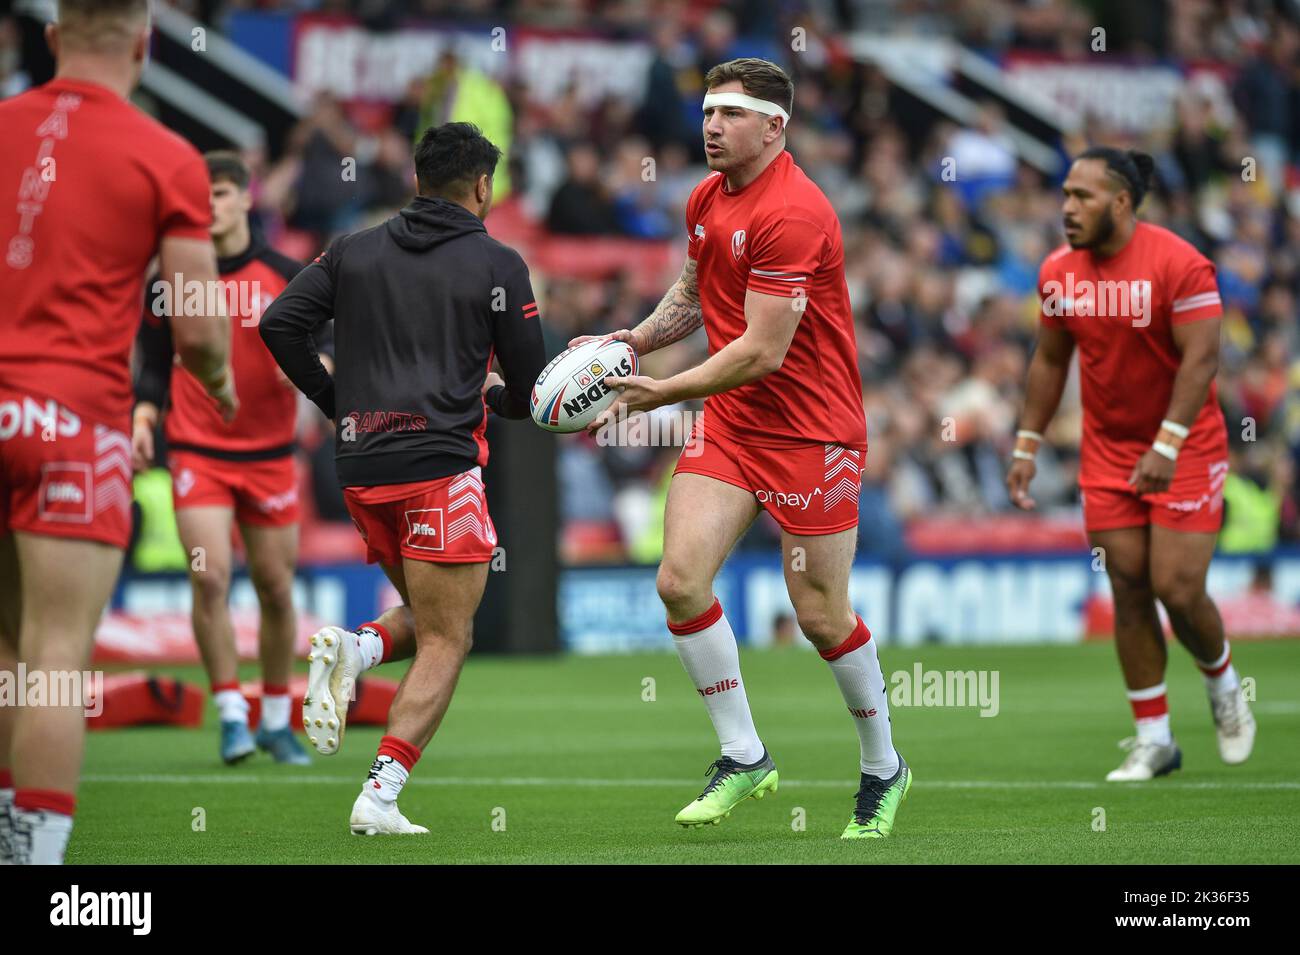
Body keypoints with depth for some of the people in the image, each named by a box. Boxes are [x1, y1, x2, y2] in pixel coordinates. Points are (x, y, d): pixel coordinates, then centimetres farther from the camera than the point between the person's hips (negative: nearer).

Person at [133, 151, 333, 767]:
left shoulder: (286, 277, 1)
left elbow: (323, 350, -2)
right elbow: (155, 367, 9)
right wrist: (142, 420, -7)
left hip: (269, 455, 1)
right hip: (197, 454, -1)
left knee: (276, 588, 5)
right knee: (209, 576, -15)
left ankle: (276, 720, 20)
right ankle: (231, 716, -8)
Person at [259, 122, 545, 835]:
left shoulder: (353, 251, 12)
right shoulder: (498, 265, 2)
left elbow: (279, 325, 3)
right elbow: (531, 388, 3)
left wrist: (335, 399, 13)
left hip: (360, 466, 5)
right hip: (440, 464, -5)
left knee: (431, 620, 23)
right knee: (446, 643, -1)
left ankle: (352, 649, -8)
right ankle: (378, 797, -15)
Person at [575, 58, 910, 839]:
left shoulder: (792, 213, -20)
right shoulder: (708, 199, 7)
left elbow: (763, 351, -23)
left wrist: (659, 394, -20)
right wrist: (636, 340, 4)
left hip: (812, 429, -7)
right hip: (729, 422, 7)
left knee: (822, 616, -1)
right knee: (681, 579, -9)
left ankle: (884, 768, 22)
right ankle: (744, 758, 4)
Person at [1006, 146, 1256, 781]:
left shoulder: (1179, 264, -17)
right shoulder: (1059, 272, 1)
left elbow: (1201, 358, -20)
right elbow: (1050, 360, 12)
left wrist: (1166, 447, -28)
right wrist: (1027, 447, 9)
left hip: (1186, 448, -5)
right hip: (1107, 454, 5)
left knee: (1177, 588, -10)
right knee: (1129, 592, -1)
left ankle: (1223, 686, 21)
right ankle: (1153, 738, 7)